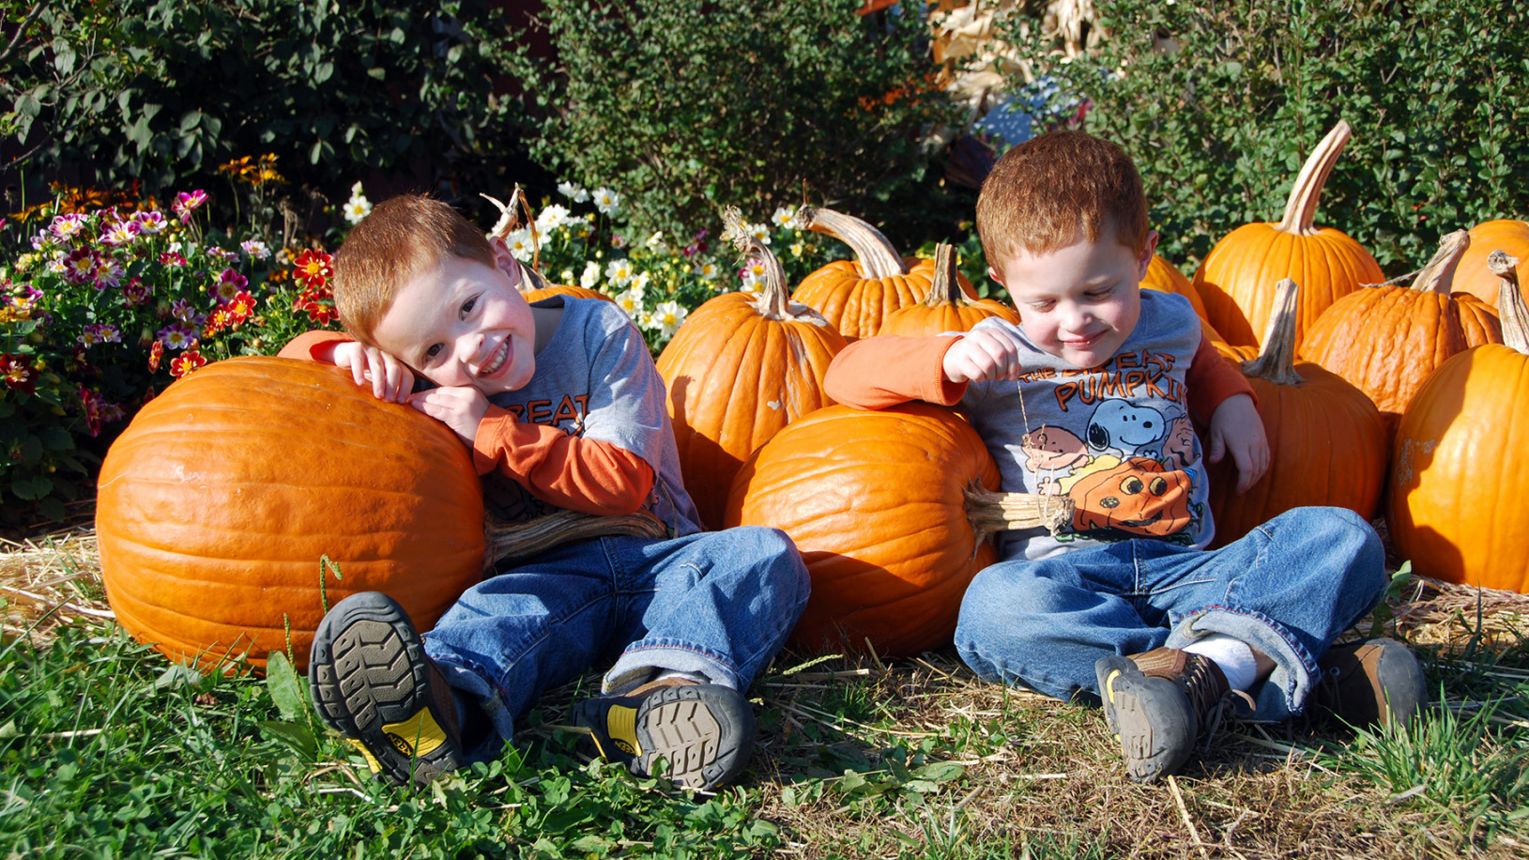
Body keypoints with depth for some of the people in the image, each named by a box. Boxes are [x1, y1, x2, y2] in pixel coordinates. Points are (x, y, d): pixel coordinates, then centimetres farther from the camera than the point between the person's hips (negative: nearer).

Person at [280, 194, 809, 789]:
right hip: (544, 570, 0)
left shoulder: (600, 334, -1)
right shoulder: (432, 381, 7)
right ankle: (448, 705, -70)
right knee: (503, 605, -35)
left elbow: (624, 483, -9)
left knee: (766, 553, -28)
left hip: (652, 558, 0)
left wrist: (492, 433, -12)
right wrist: (343, 353, -9)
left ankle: (664, 684, -57)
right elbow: (292, 361, 16)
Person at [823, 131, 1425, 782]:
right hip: (1062, 576, -3)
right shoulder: (995, 358, 6)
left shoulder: (1170, 323, 18)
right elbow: (848, 374, 0)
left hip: (1186, 568, 4)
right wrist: (949, 361, -17)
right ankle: (1270, 662, -42)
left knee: (1343, 537, -17)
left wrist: (1233, 402, 22)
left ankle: (1223, 655, -45)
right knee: (994, 607, -38)